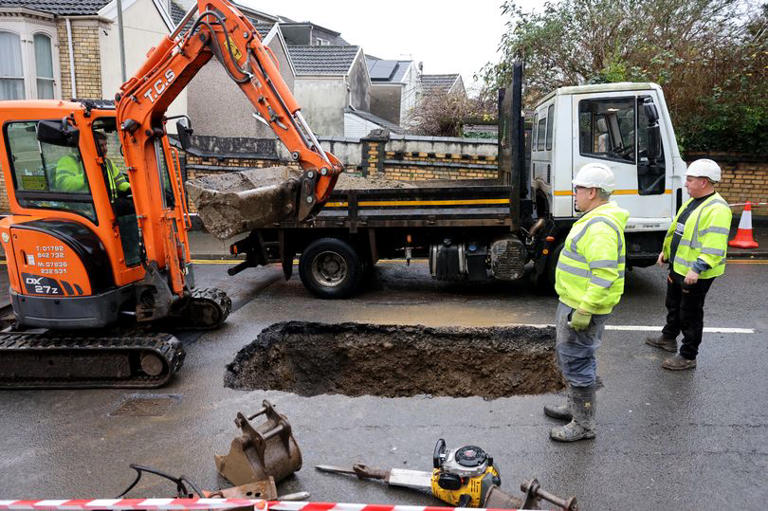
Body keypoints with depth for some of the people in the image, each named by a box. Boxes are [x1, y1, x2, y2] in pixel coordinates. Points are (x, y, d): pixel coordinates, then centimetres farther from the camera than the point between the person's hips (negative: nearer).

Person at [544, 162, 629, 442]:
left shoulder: (600, 226, -24)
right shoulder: (596, 218, 12)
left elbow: (603, 275, -30)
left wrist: (583, 311, -27)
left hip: (583, 307, -11)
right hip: (574, 302, 11)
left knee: (576, 362, -1)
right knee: (569, 355, 23)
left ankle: (583, 424, 12)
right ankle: (574, 406, 39)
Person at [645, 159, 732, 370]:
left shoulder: (717, 209, -22)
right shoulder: (692, 202, 10)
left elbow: (715, 246, -29)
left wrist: (698, 269, -33)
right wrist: (665, 252, 22)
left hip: (695, 274, -10)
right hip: (678, 266, 10)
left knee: (690, 314, 1)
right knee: (673, 305, 26)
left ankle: (688, 356, 14)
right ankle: (668, 338, 46)